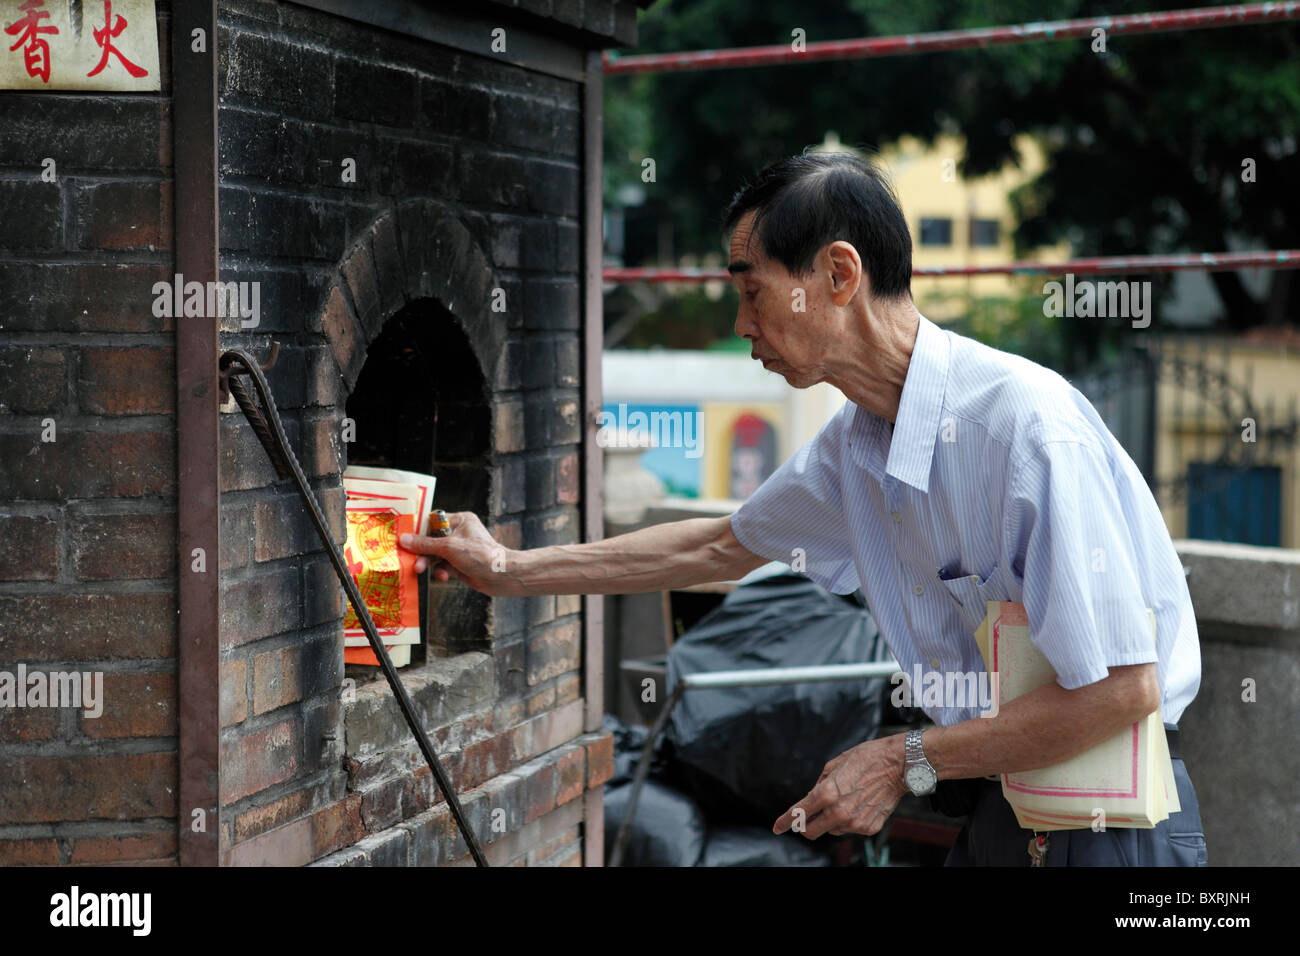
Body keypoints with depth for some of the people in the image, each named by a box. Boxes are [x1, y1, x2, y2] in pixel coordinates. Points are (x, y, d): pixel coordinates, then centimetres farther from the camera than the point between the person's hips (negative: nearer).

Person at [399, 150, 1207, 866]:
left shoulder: (1027, 427, -25)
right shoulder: (854, 444, 3)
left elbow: (1123, 689, -26)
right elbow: (720, 546, 21)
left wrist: (907, 762, -18)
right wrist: (510, 570, 24)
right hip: (996, 812, 8)